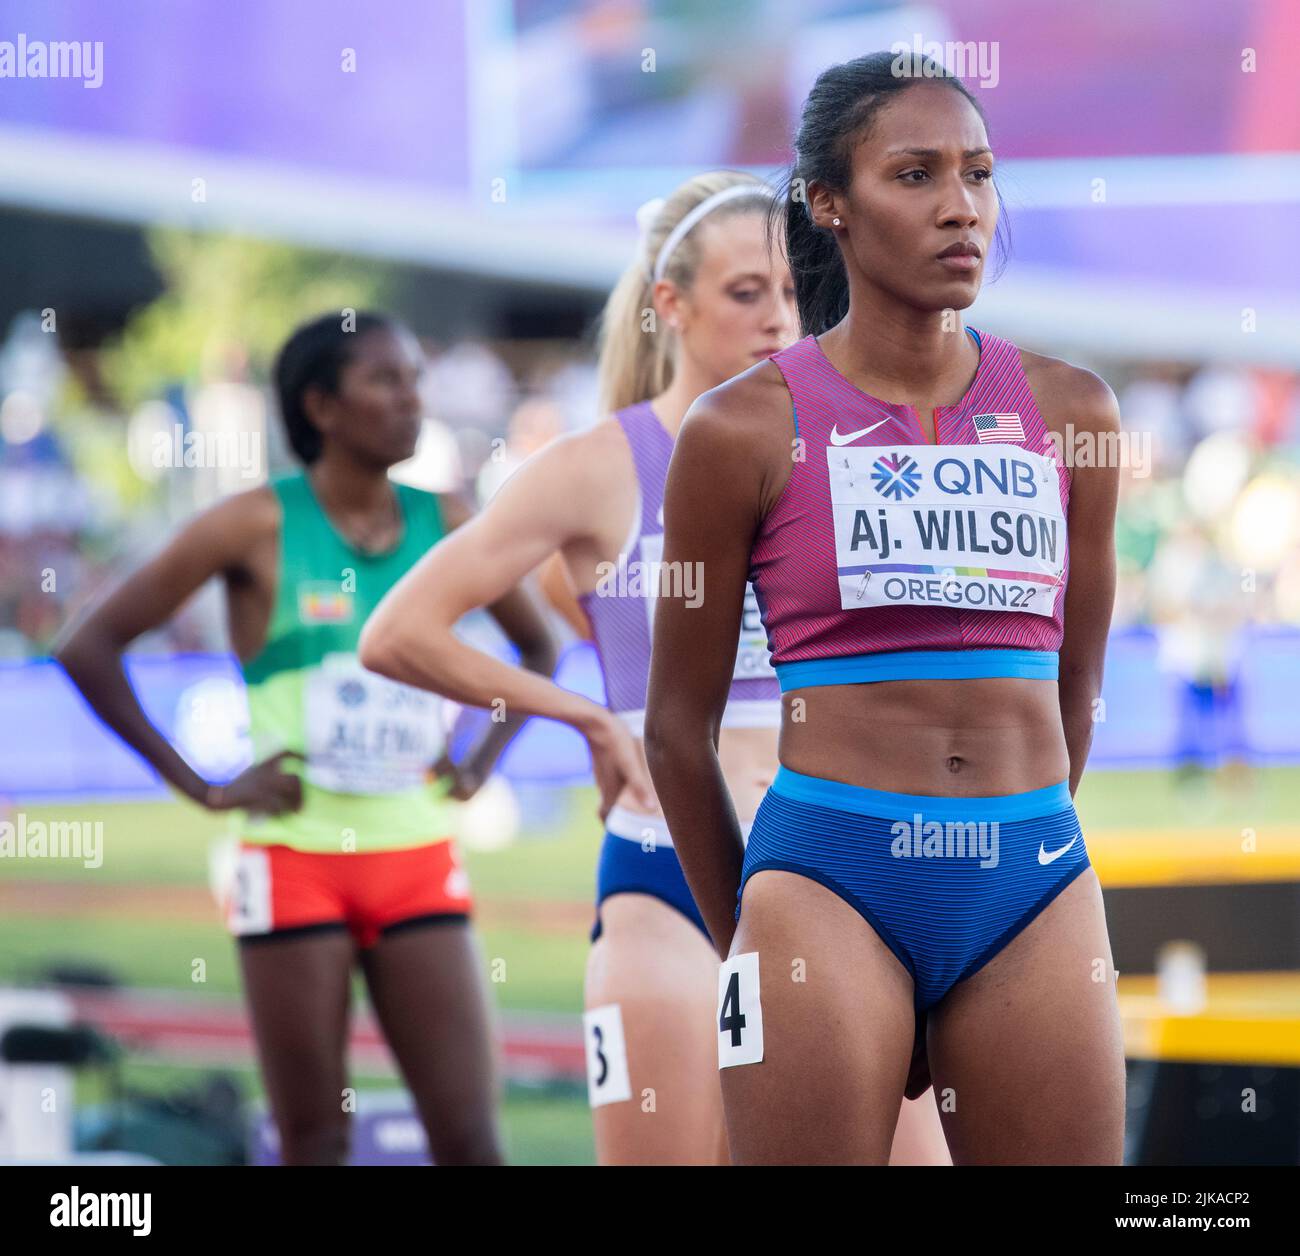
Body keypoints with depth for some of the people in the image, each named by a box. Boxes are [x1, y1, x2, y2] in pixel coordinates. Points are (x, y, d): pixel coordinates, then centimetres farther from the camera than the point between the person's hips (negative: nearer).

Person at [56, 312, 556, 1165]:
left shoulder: (445, 524, 5)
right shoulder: (259, 526, -5)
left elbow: (541, 649, 22)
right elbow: (90, 648, -5)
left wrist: (483, 763, 8)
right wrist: (199, 787, -7)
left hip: (419, 864, 3)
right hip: (296, 862, -3)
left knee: (470, 1139, -4)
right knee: (316, 1143, 2)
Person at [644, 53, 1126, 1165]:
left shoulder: (1069, 412, 8)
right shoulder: (746, 427, 0)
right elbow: (678, 727, 7)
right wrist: (744, 943, 12)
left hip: (1034, 890, 3)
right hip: (828, 877, -3)